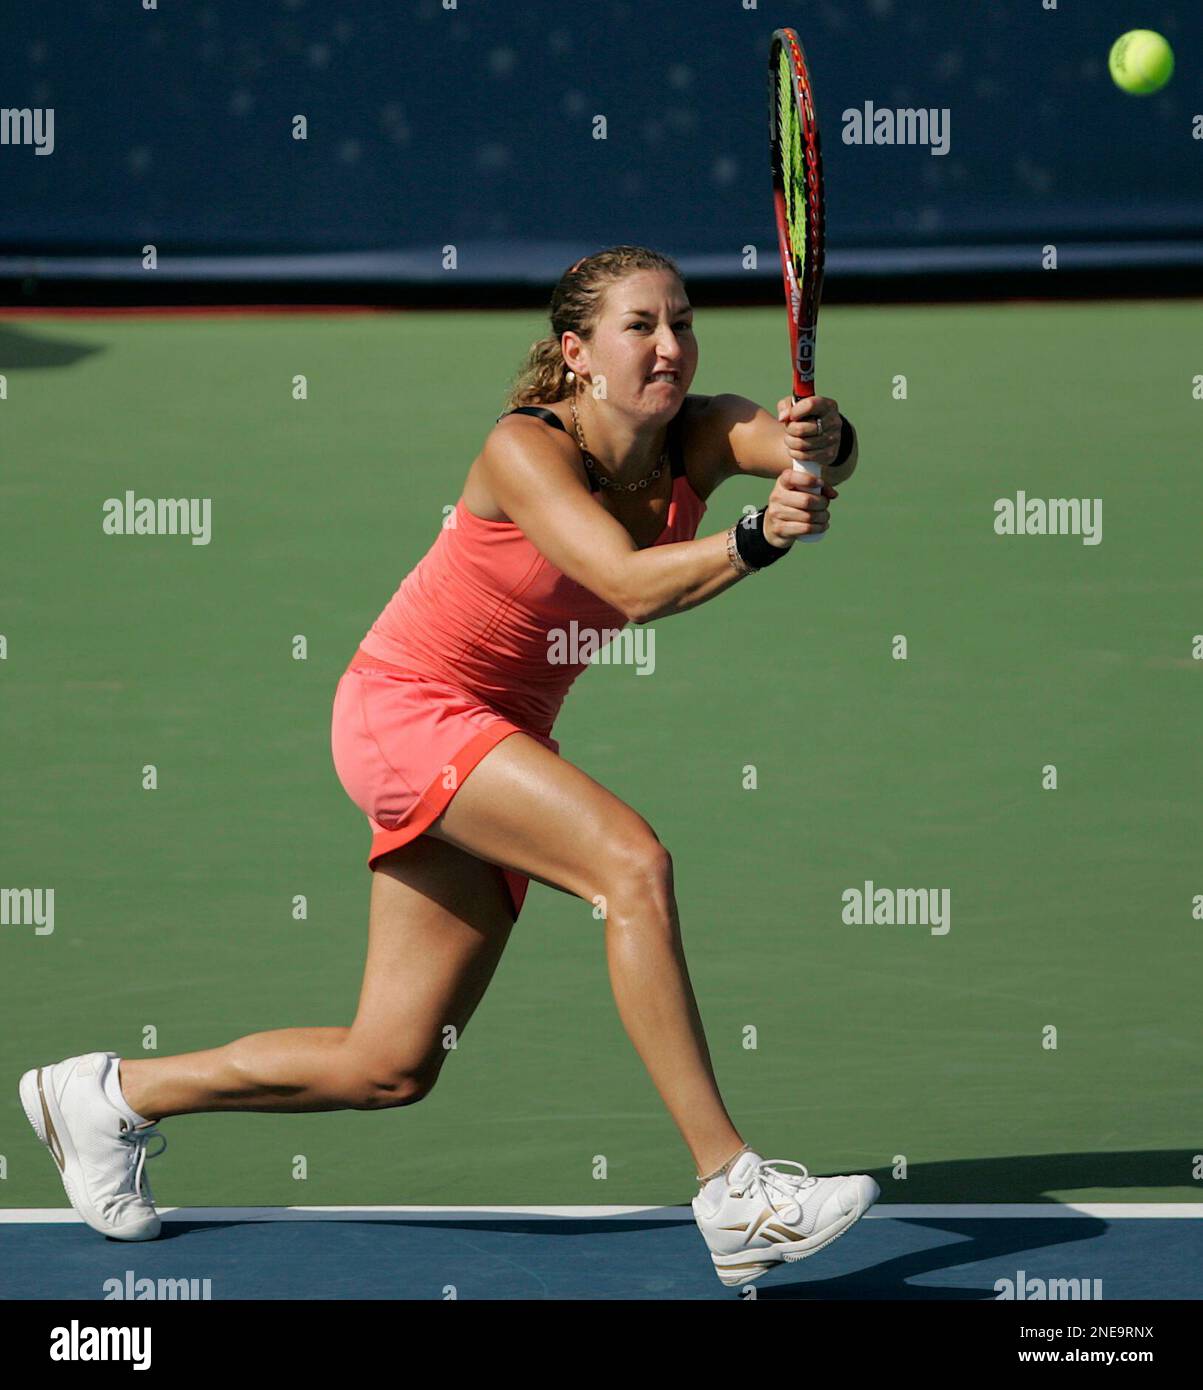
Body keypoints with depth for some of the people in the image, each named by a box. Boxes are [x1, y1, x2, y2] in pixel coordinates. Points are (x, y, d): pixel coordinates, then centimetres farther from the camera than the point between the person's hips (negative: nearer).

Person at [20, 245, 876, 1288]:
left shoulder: (695, 440, -7)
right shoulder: (527, 450, -23)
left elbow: (826, 455, -27)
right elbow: (633, 583, -38)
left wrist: (818, 441, -50)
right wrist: (758, 542, -54)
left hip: (502, 743, 7)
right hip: (408, 709, -7)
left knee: (390, 1068, 8)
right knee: (632, 862, -30)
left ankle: (111, 1096, 27)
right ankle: (732, 1193, -29)